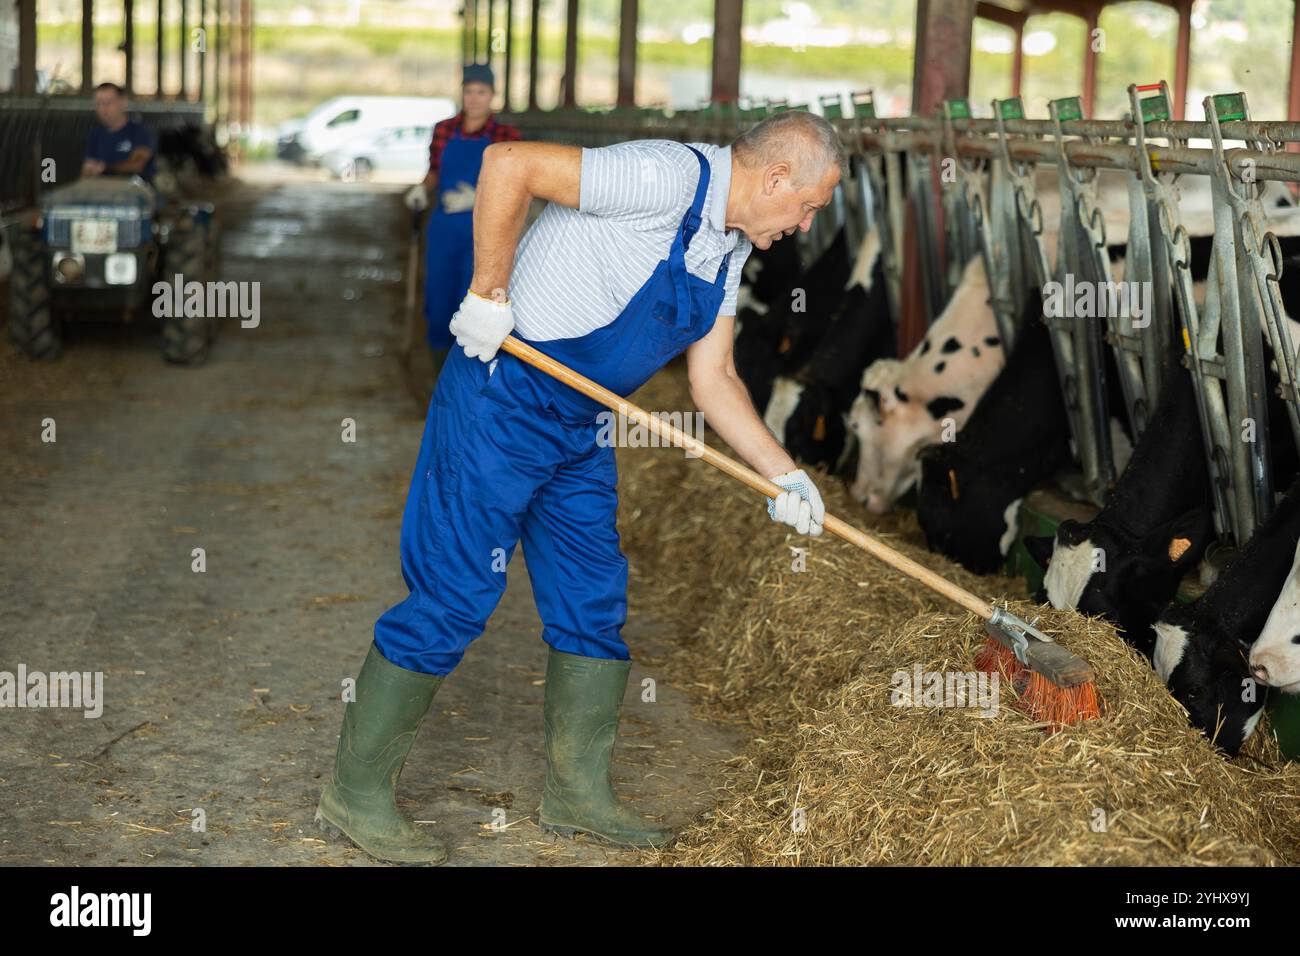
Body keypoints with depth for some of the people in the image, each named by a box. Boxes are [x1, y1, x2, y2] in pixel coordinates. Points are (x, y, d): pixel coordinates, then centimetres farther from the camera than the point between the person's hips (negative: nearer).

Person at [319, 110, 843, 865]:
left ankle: (579, 791, 23)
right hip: (501, 399, -9)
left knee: (595, 599, 11)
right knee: (453, 596, -6)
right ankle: (356, 792, 6)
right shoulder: (666, 178, -20)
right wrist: (489, 293, -21)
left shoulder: (729, 250, 10)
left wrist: (785, 475, 7)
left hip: (581, 425, 10)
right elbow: (509, 164, -26)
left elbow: (713, 380, 14)